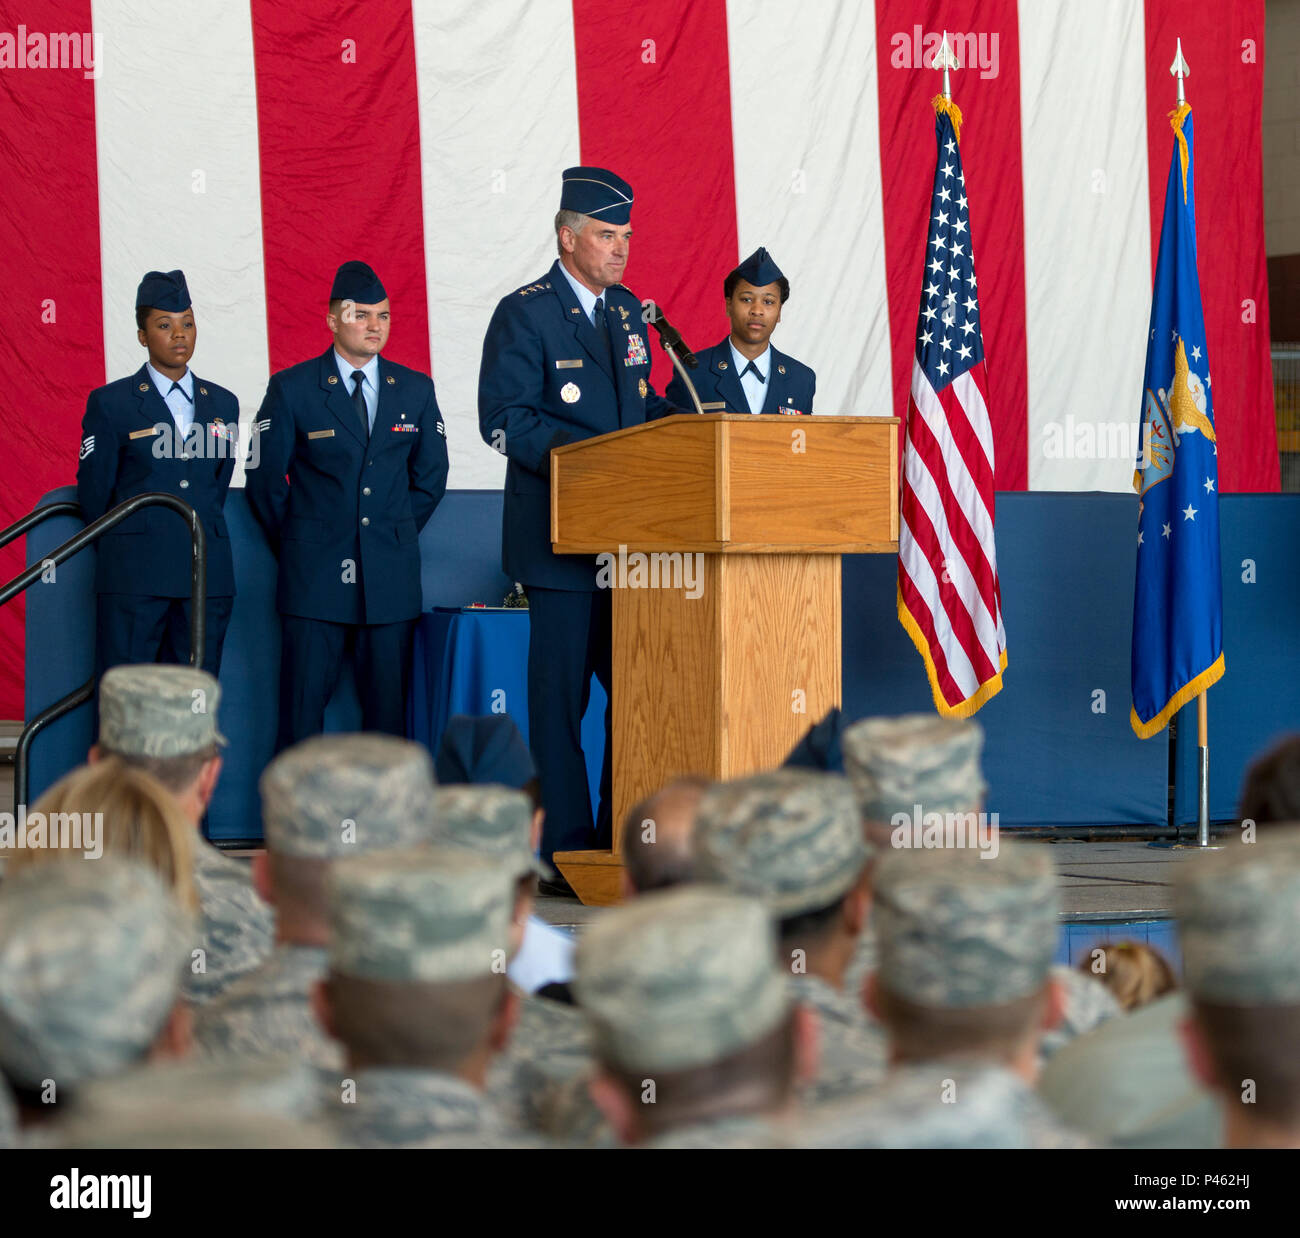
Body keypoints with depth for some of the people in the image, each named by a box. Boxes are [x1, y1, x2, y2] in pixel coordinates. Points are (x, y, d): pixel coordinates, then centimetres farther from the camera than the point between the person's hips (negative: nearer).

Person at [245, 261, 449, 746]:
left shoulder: (415, 389, 10)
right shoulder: (291, 389, 1)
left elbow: (430, 475, 16)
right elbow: (265, 481, 4)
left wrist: (396, 538, 11)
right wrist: (296, 549, 5)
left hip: (390, 576, 3)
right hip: (315, 578, -3)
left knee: (387, 707, 3)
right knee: (302, 708, -4)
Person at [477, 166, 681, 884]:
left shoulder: (627, 312, 15)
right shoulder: (524, 314, -6)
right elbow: (503, 419, -12)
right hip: (560, 540, -6)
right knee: (561, 693, -2)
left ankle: (621, 841, 14)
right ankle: (565, 853, 3)